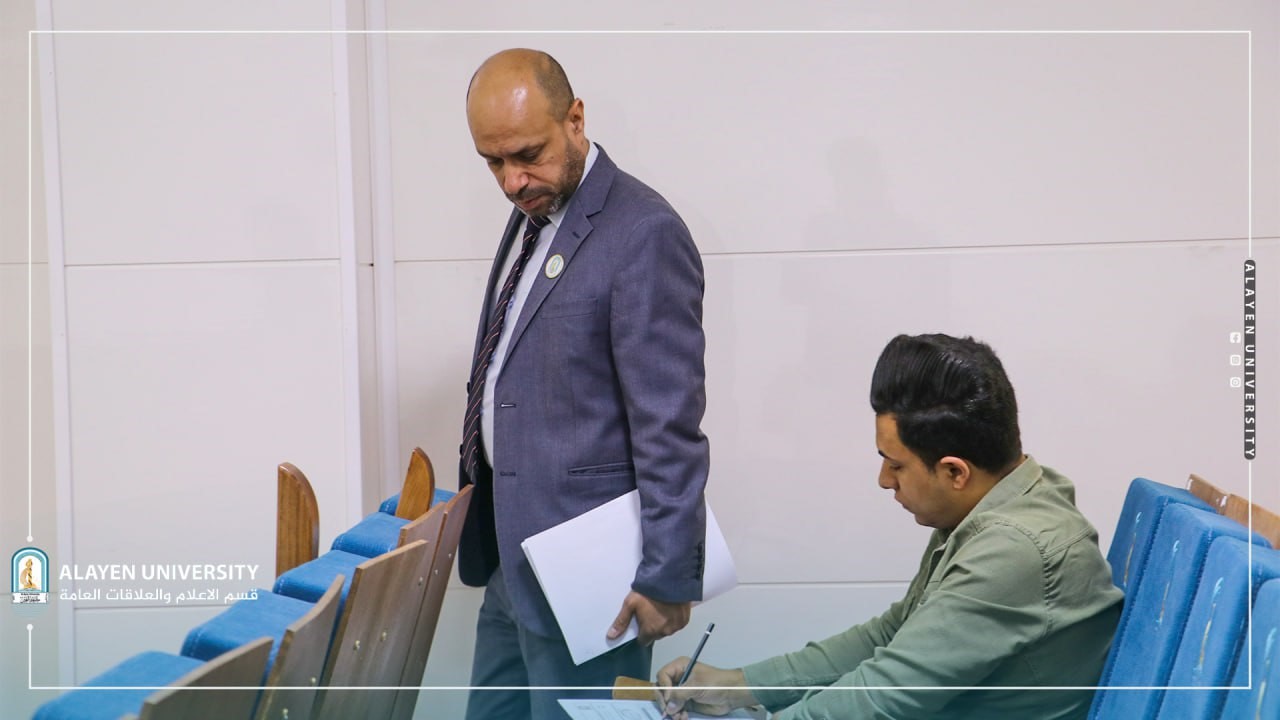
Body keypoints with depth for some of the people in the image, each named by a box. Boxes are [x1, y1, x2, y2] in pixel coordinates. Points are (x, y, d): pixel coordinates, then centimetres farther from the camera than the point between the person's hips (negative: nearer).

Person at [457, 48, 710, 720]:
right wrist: (484, 524, 18)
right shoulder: (532, 212, 10)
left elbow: (671, 427, -20)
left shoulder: (643, 234, -18)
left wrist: (668, 577, -18)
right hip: (513, 555, 9)